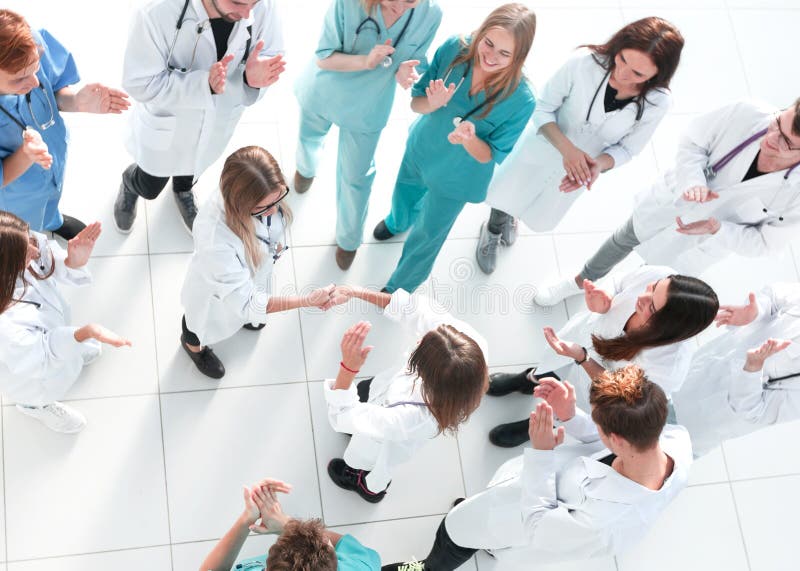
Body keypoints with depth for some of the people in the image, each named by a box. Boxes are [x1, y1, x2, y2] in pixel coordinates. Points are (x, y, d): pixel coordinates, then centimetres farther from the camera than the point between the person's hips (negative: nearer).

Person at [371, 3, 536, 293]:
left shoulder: (520, 100, -37)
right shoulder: (454, 48, -30)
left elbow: (489, 156, -24)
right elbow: (416, 103, -16)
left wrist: (469, 139, -46)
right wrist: (433, 103, -40)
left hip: (455, 178, -3)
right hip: (419, 149, 3)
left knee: (427, 236, 22)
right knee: (403, 200, 34)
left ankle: (399, 289, 55)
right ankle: (398, 223, 74)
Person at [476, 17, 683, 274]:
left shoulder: (657, 102, -29)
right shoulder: (584, 62, -37)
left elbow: (626, 149, -14)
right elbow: (542, 108, -23)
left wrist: (598, 165, -35)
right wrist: (567, 148, -38)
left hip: (577, 170, 3)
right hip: (542, 146, -2)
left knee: (541, 219, 29)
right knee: (507, 196, 24)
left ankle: (506, 217, 67)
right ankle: (493, 230, 62)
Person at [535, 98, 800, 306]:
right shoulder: (746, 115, -35)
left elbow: (765, 242, -19)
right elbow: (692, 144, -18)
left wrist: (716, 229, -33)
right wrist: (693, 182, -36)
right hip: (668, 202, 2)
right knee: (623, 240, 28)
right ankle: (582, 281, 59)